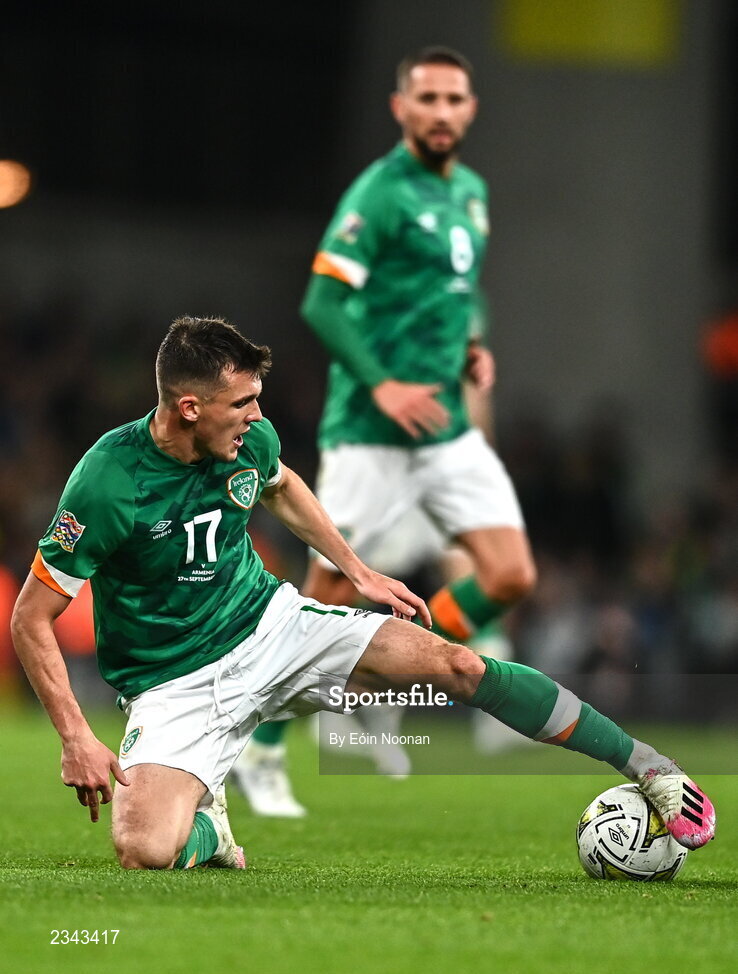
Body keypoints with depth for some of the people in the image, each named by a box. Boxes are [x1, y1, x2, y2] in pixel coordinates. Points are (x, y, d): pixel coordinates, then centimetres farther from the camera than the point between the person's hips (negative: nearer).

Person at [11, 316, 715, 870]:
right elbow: (31, 618, -17)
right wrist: (75, 738, -23)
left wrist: (359, 572, 19)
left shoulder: (250, 439, -7)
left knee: (453, 663, -14)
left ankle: (645, 766, -2)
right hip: (176, 685, -4)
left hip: (272, 627, 4)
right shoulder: (105, 484, -25)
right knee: (144, 853, -30)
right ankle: (206, 824, 8)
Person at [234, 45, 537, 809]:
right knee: (328, 600, -2)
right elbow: (321, 303, -18)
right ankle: (260, 752, 15)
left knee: (511, 577, -5)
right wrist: (381, 386, -26)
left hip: (448, 427, 7)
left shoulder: (472, 191, 12)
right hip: (369, 432, -7)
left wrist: (474, 345, 9)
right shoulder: (379, 193, -12)